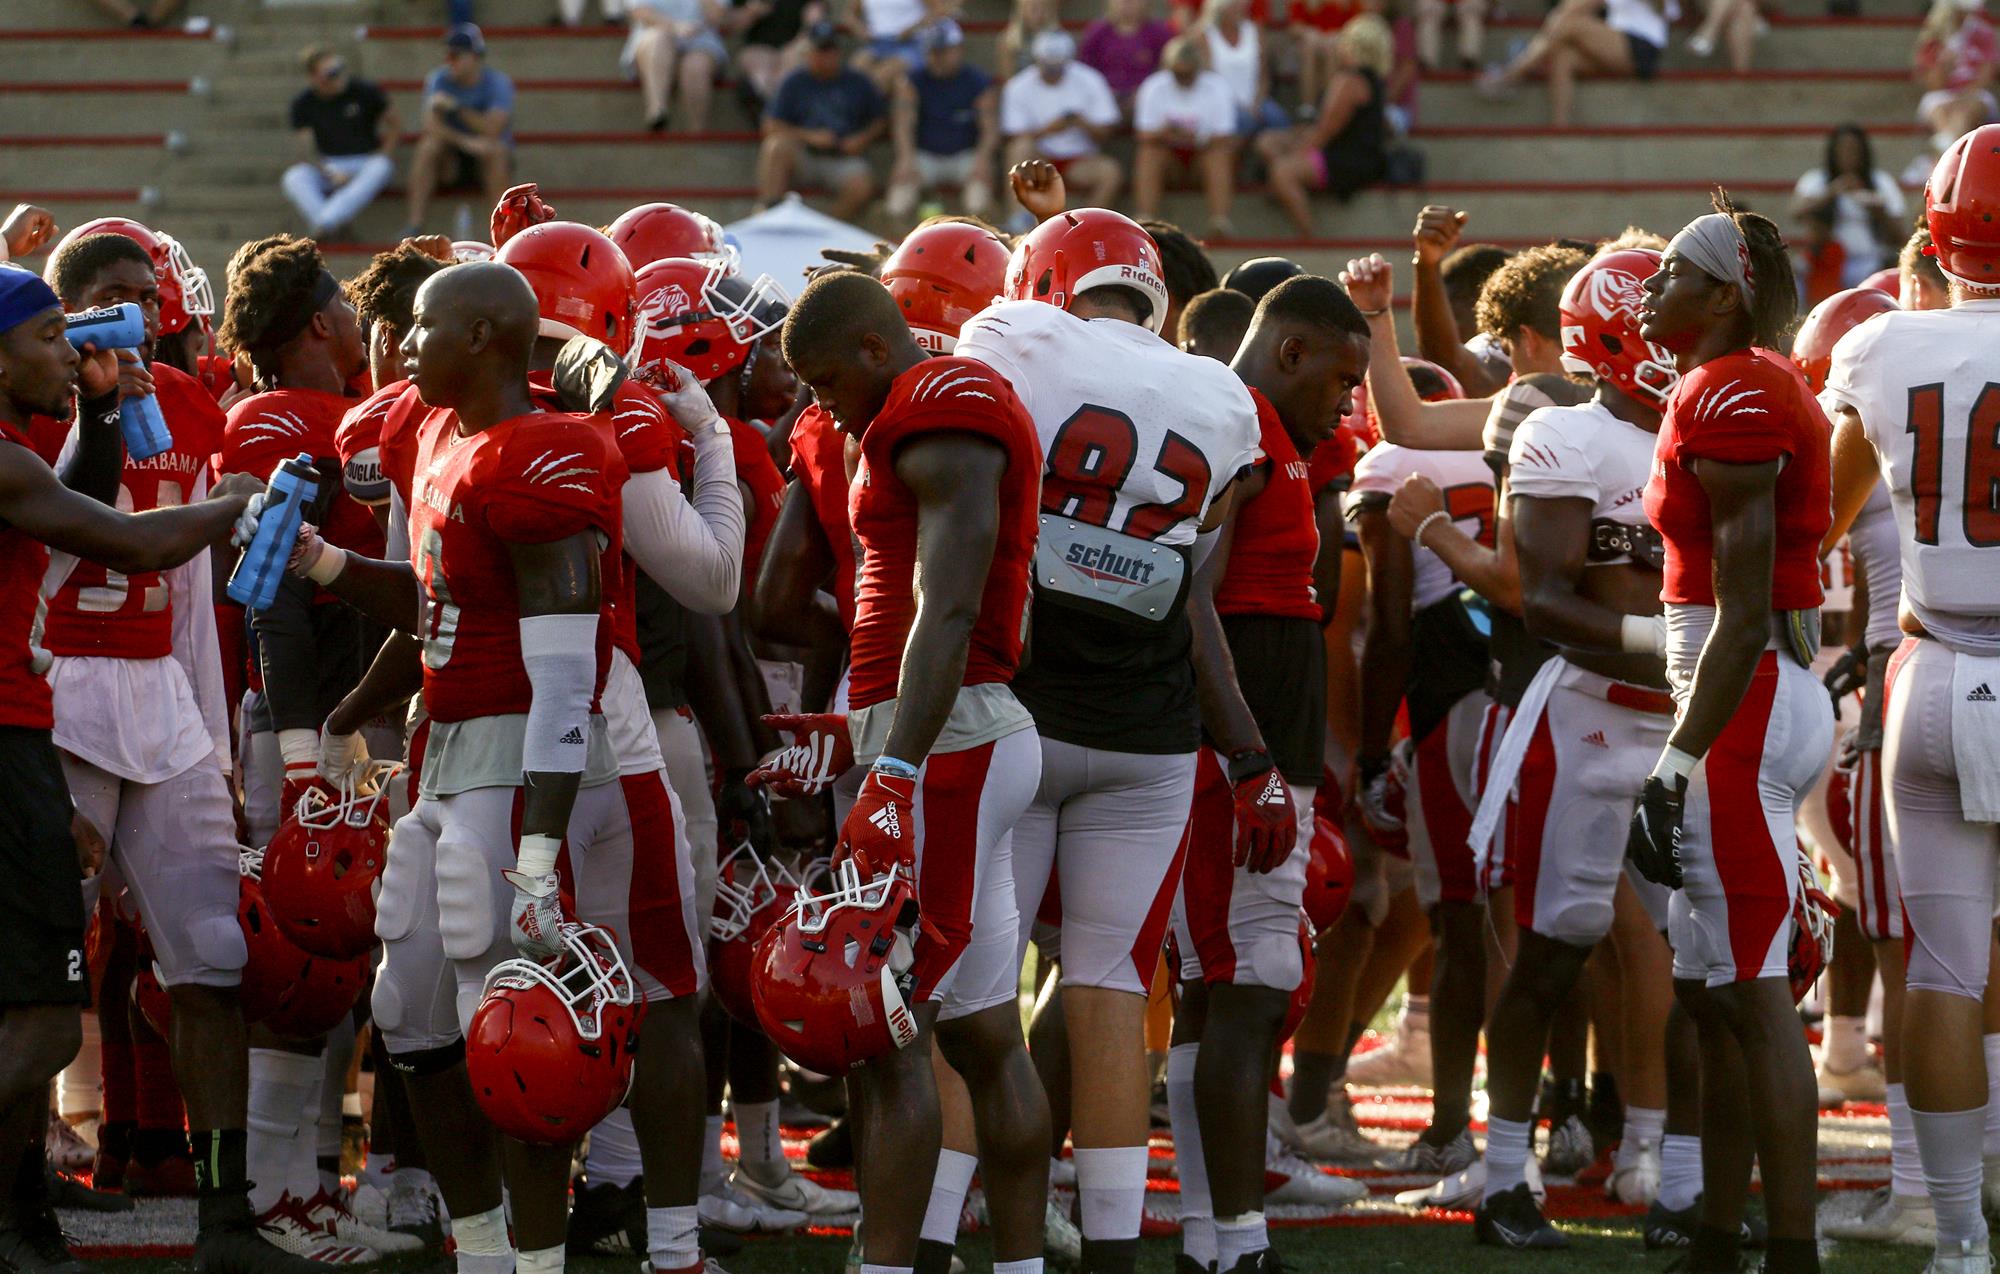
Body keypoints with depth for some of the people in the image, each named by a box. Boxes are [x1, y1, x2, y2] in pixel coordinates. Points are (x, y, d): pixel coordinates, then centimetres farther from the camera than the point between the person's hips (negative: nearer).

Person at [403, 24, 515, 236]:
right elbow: (432, 126, -21)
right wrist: (464, 141, -36)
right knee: (429, 145, -27)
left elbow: (492, 130, -26)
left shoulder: (498, 83, -12)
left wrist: (456, 108, -29)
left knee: (496, 149, -33)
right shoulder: (438, 80, -6)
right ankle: (415, 225, -30)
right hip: (450, 163, 2)